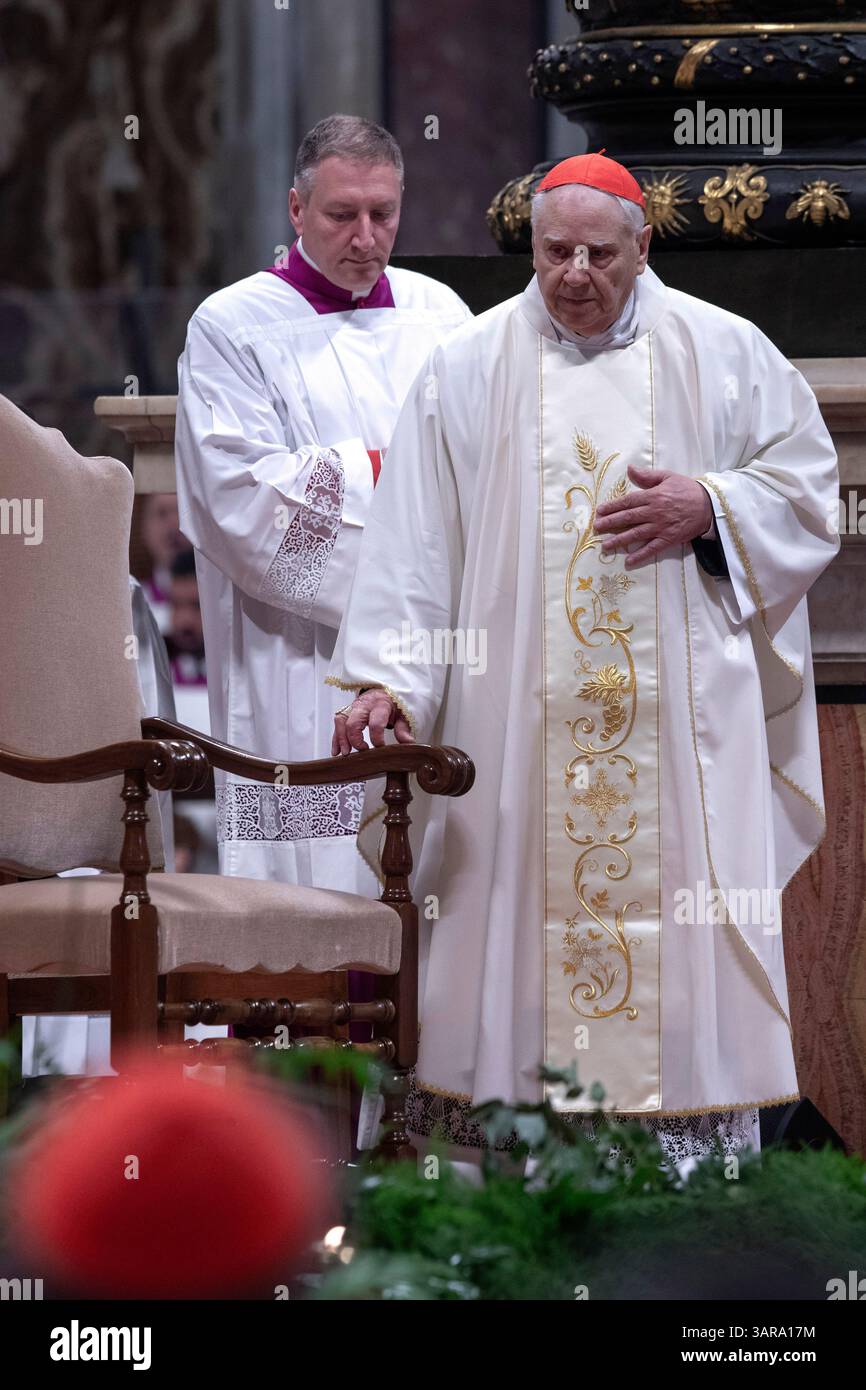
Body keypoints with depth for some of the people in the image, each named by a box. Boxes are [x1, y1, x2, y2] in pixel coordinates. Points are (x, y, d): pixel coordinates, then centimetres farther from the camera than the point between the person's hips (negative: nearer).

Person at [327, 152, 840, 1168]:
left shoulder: (723, 354, 8)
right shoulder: (468, 368, 7)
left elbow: (807, 479, 11)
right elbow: (413, 535, 2)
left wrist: (710, 507, -8)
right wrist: (385, 676, -8)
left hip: (682, 722, 0)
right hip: (518, 717, 0)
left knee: (679, 907, -3)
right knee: (520, 895, -3)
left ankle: (697, 1172, 0)